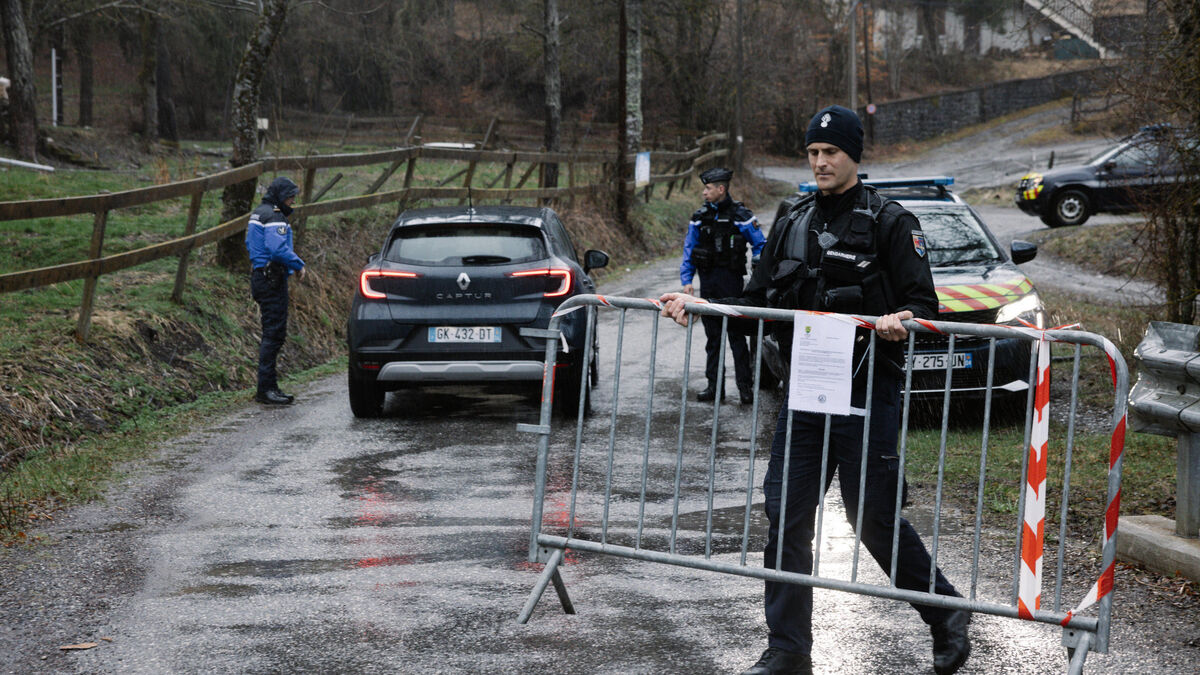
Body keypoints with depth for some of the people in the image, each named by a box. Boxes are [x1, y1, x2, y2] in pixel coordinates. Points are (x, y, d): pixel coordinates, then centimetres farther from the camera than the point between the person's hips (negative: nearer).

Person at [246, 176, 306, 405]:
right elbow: (279, 249, -25)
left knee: (273, 332, 14)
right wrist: (299, 265, -11)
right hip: (271, 280, -11)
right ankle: (266, 388, -11)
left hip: (260, 275, 11)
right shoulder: (274, 217, -14)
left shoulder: (258, 214, 19)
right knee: (274, 333, -10)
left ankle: (268, 386, 18)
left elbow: (250, 244, 26)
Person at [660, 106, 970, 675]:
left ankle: (947, 615, 21)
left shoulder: (889, 223, -3)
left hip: (866, 394, -6)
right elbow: (758, 302, 17)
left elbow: (924, 304, -9)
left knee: (874, 518, -1)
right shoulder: (792, 226, 14)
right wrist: (697, 306, 4)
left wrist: (901, 321, -30)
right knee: (785, 515, 2)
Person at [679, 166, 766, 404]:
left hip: (732, 281, -5)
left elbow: (760, 245, 2)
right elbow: (688, 251, 12)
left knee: (737, 335, -6)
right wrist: (687, 280, 3)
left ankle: (745, 386, -2)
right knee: (712, 336, 9)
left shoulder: (740, 215, -4)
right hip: (708, 283, 5)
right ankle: (714, 386, 15)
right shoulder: (700, 217, 8)